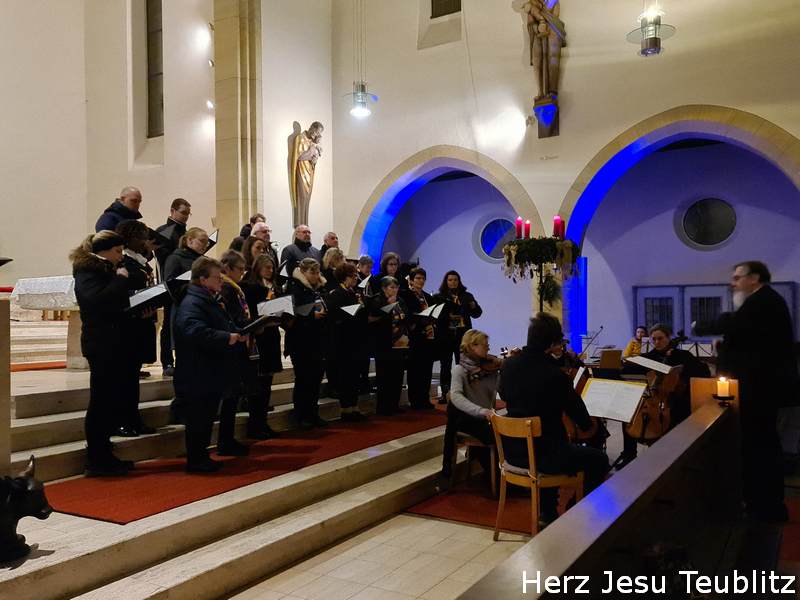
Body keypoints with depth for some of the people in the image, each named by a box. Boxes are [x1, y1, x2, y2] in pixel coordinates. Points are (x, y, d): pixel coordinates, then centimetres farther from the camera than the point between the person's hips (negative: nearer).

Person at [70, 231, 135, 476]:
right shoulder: (86, 273, -9)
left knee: (110, 401, 11)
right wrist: (120, 279, -17)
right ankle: (96, 461, 1)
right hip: (101, 344, -9)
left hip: (114, 343, 9)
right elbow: (97, 300, -27)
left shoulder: (107, 271, 18)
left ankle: (103, 456, 19)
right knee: (101, 402, -5)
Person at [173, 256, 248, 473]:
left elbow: (223, 327, 29)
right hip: (197, 376, -10)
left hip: (211, 373, 10)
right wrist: (227, 338, -29)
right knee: (198, 419, 0)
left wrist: (238, 334, 9)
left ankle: (201, 456, 27)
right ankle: (195, 460, 10)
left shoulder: (211, 301, 16)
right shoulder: (191, 303, -17)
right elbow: (195, 331, -33)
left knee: (207, 417, 17)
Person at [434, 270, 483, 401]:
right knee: (445, 366, 2)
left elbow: (477, 313, 13)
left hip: (463, 335, 1)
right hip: (445, 336, -1)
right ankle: (445, 394, 7)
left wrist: (474, 306, -7)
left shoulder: (467, 296, 11)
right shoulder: (439, 297, 4)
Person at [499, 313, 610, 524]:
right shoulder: (556, 375, -23)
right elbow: (584, 423, -9)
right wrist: (588, 425, 12)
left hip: (513, 452, 6)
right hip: (544, 456, -6)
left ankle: (548, 513, 42)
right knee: (599, 459, 16)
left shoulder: (508, 364, -6)